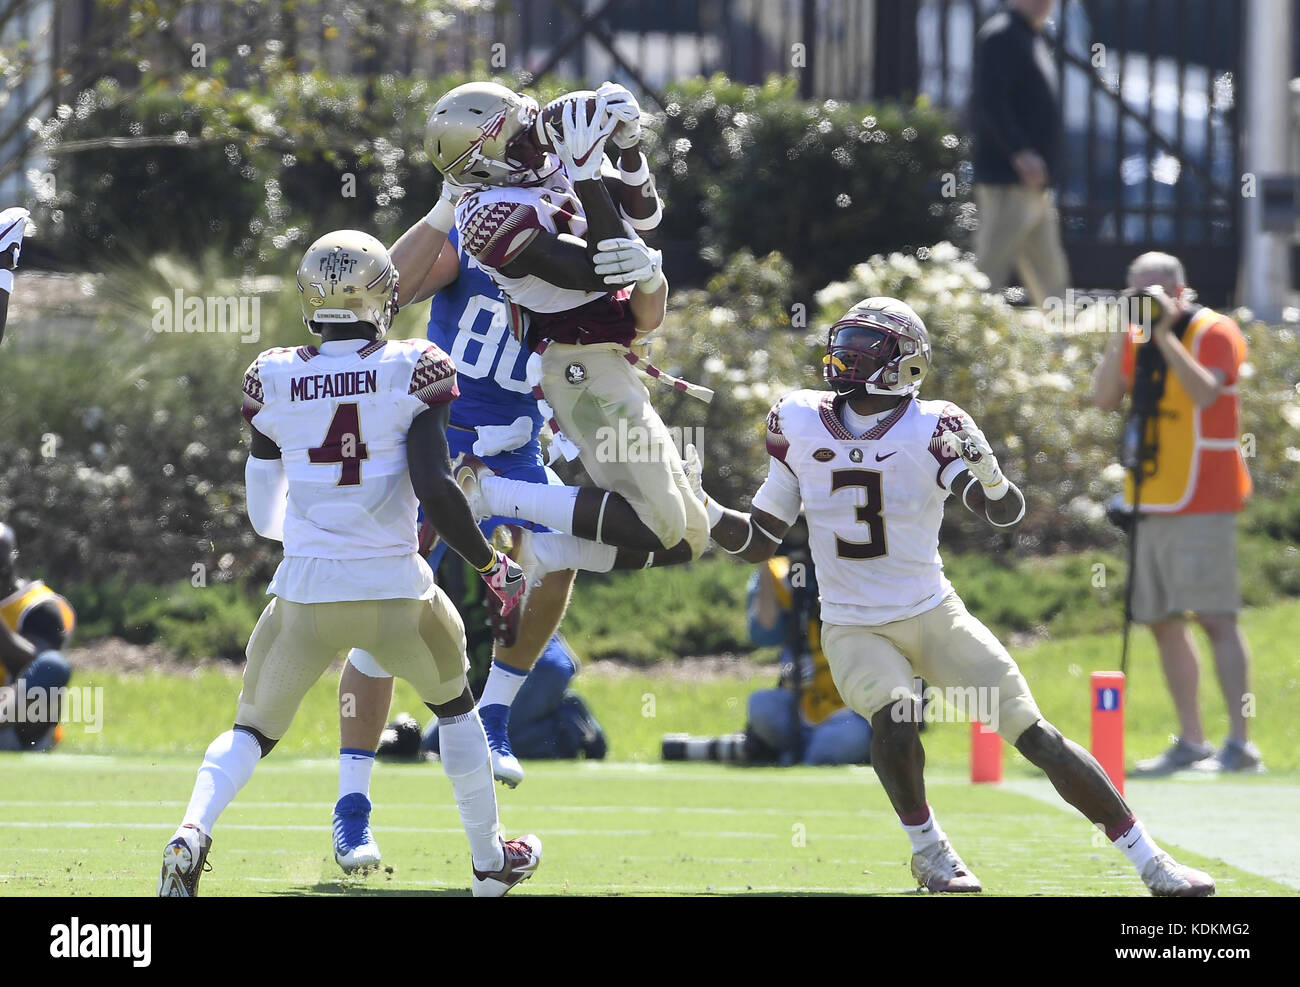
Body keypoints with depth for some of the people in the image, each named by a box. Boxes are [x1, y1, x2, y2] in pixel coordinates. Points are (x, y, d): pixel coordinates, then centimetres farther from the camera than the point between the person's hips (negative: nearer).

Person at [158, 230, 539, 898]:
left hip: (305, 596, 1)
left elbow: (263, 516, 9)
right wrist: (492, 567, 0)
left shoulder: (274, 380, 1)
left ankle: (192, 833, -14)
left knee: (251, 732, 15)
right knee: (453, 704, 27)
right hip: (395, 595, -1)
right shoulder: (413, 373, -7)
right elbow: (435, 490, -14)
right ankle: (490, 862, 36)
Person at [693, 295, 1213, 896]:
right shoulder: (799, 424, -1)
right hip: (853, 631, 1)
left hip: (934, 616, -1)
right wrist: (704, 512, -12)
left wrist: (987, 473, -44)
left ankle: (1152, 865, 1)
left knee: (1035, 735, -6)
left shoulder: (931, 429, -11)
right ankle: (927, 851, -4)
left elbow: (1005, 514, -23)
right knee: (895, 717, -30)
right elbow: (759, 540, 6)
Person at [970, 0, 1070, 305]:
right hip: (1009, 184, -10)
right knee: (990, 271, -9)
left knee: (1050, 280, 12)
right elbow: (988, 102, -22)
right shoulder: (1000, 36, -11)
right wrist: (1020, 152, -29)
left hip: (1035, 187, 10)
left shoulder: (1032, 39, 19)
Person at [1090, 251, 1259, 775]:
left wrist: (1165, 336, -23)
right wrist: (1123, 335, -5)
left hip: (1202, 500, -8)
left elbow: (1204, 393, -22)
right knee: (1164, 622, 8)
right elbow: (1104, 398, 4)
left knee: (1215, 616, -13)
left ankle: (1240, 744, -16)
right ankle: (1191, 742, 13)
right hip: (1153, 503, 8)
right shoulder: (1138, 338, 14)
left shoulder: (1214, 332, -6)